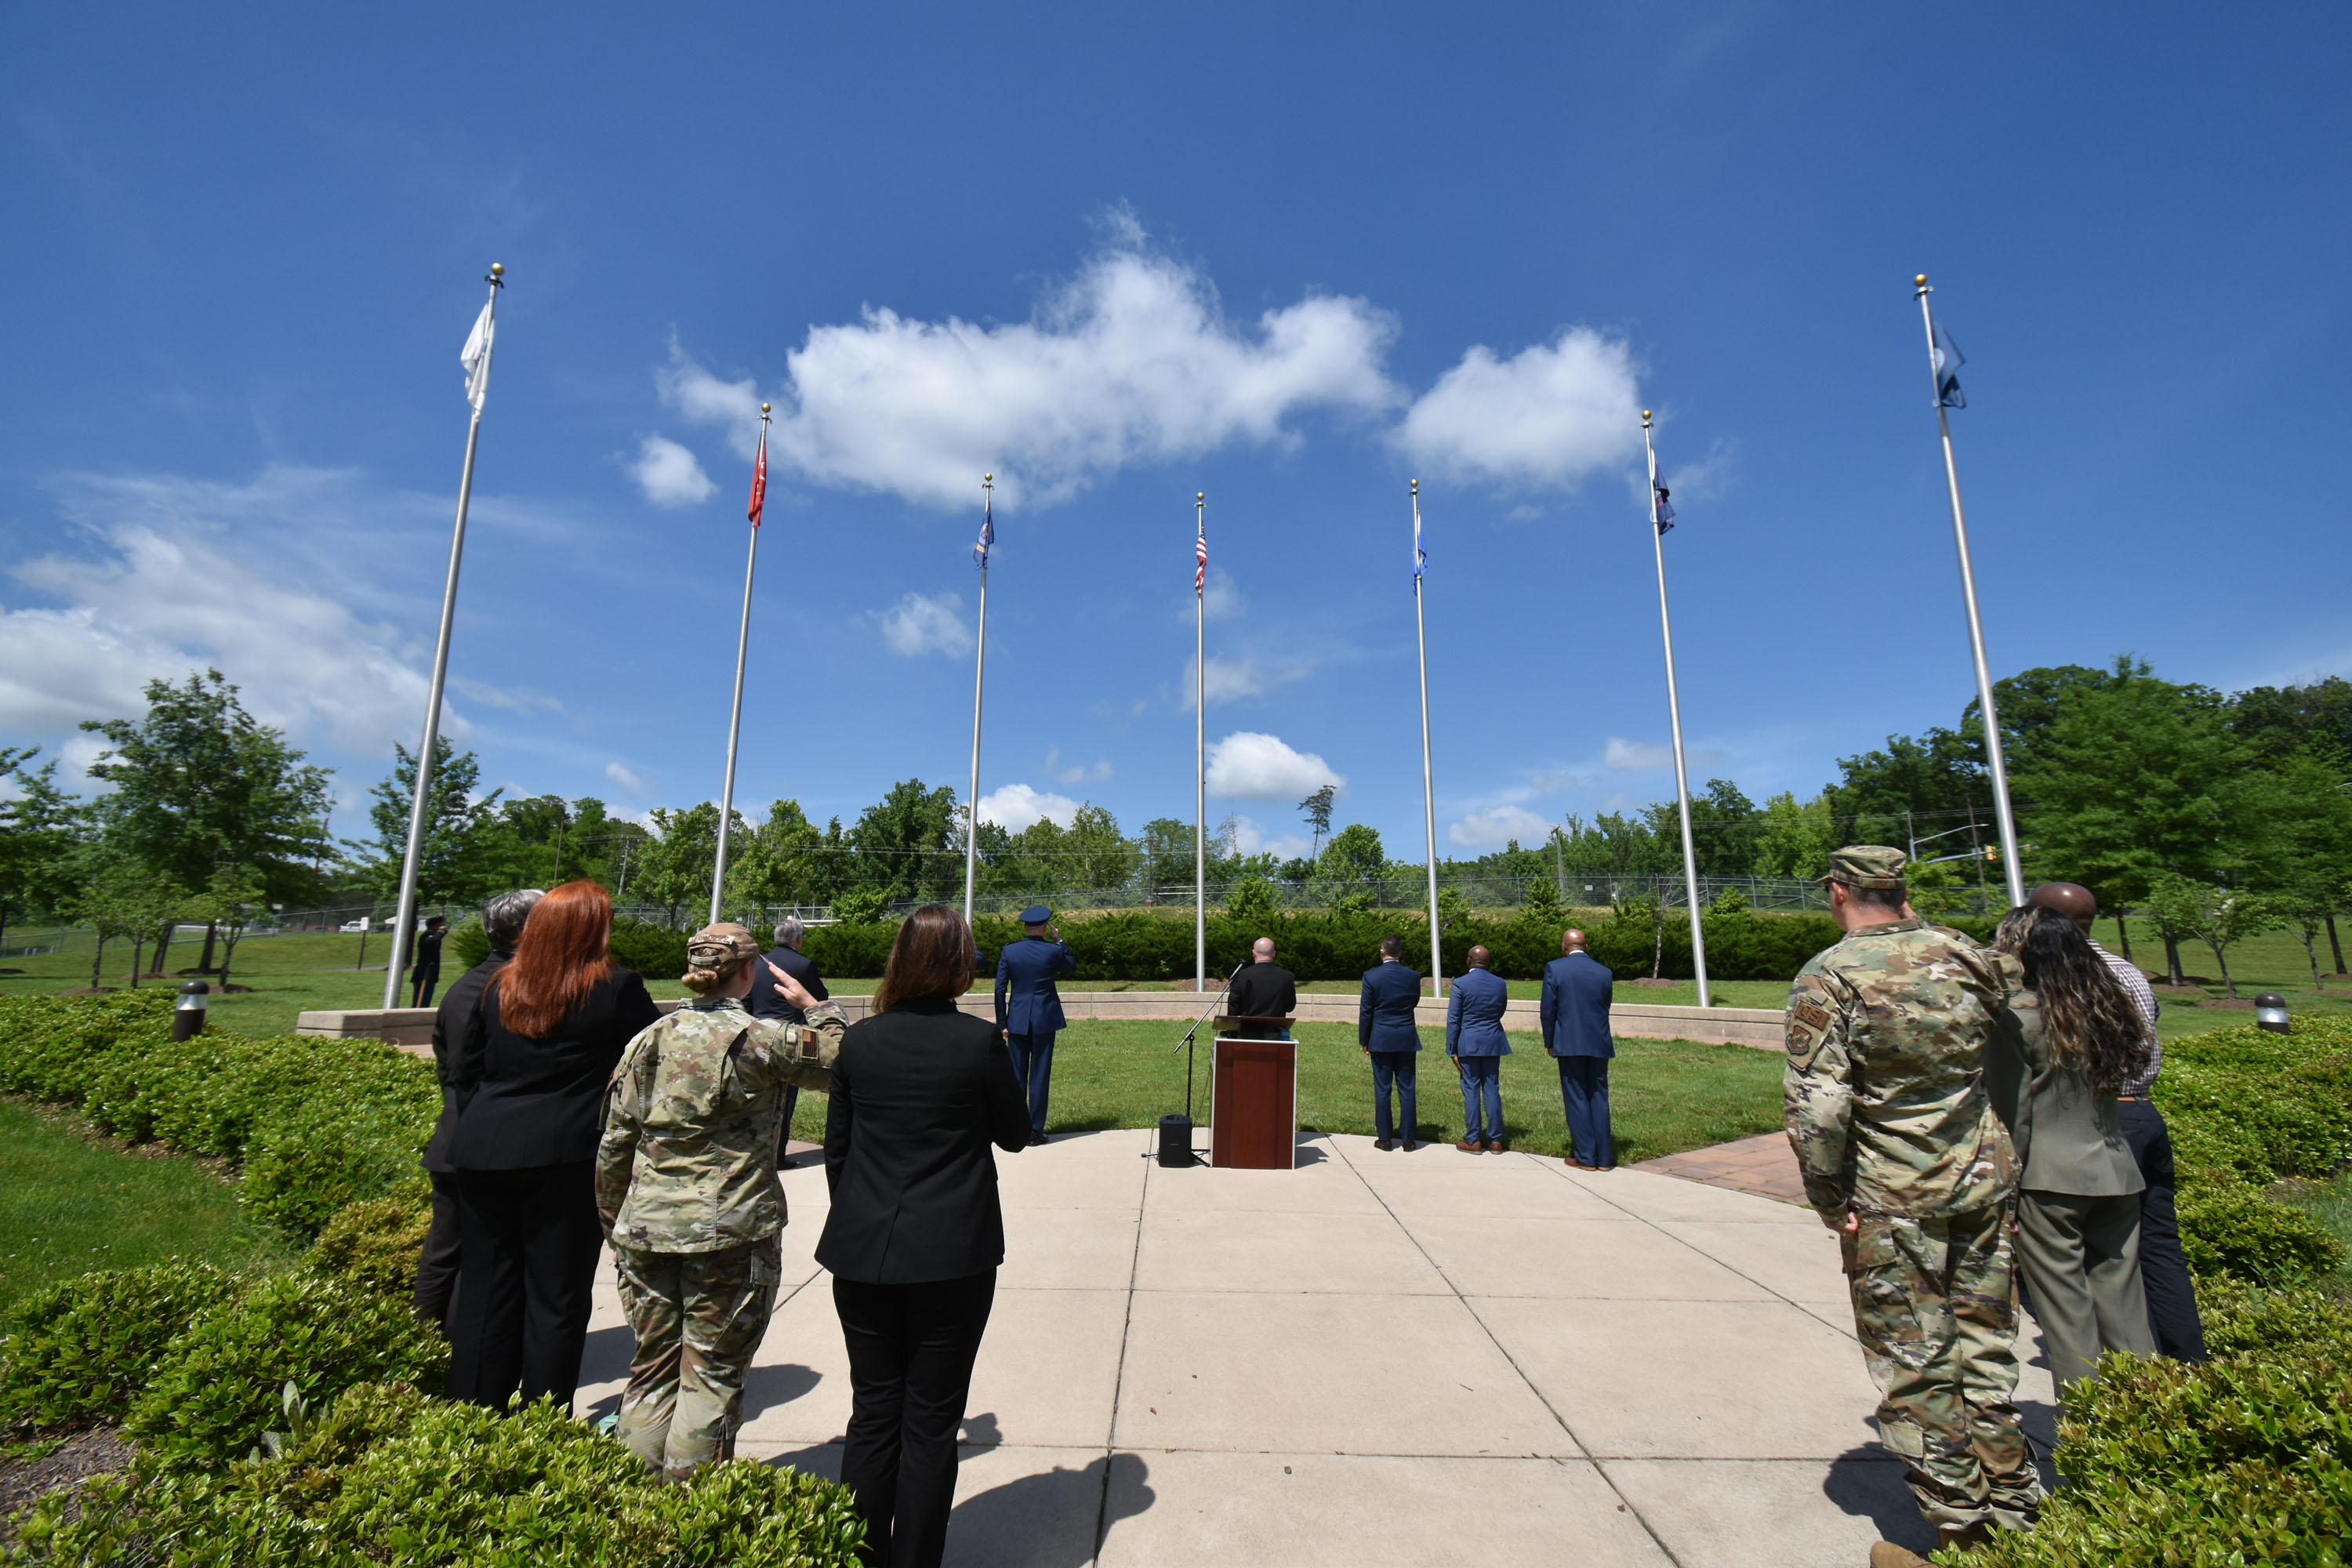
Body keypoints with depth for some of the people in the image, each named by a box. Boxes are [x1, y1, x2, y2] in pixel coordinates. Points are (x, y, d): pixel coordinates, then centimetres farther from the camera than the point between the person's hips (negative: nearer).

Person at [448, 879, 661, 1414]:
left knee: (484, 1295, 16)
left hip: (483, 1156, 5)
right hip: (566, 1158, -5)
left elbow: (466, 1072, 14)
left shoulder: (497, 988, 7)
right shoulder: (615, 989, -11)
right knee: (556, 1301, 6)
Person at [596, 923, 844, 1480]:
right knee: (712, 1374, 8)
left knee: (651, 1368, 19)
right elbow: (841, 1061, 1)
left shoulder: (651, 1038, 2)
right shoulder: (763, 1039, -12)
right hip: (733, 1229, -5)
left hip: (646, 1228, 5)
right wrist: (810, 1004, 10)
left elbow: (615, 1143, 6)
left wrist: (614, 1220, 18)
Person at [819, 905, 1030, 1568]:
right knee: (930, 1423, 11)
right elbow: (1015, 1134, 0)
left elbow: (836, 1147, 6)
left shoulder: (860, 1040, -3)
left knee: (872, 1414, 18)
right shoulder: (979, 1041, -13)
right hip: (952, 1256, -3)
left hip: (862, 1253, 3)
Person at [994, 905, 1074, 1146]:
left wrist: (1002, 1022, 4)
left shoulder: (1009, 951, -3)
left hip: (1017, 1020, 2)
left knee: (1017, 1074, 10)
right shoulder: (1054, 951, -8)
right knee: (1040, 1074, 5)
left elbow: (1000, 988, -1)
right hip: (1045, 1019, -1)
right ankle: (1036, 1130, 9)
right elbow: (1072, 965, 13)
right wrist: (1059, 940, 13)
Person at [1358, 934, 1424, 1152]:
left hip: (1380, 1040, -2)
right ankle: (1408, 1139, 11)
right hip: (1406, 1039, 2)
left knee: (1382, 1089, 5)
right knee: (1406, 1089, 7)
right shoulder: (1413, 976, -4)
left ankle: (1385, 1138, 10)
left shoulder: (1371, 976, -9)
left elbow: (1365, 1011, -5)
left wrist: (1364, 1041, 4)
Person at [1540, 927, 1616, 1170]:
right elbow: (1605, 1006, 12)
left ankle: (1586, 1157, 8)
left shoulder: (1555, 968, -7)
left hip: (1570, 1044, -3)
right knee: (1599, 1097, 11)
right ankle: (1604, 1157, 15)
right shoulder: (1604, 972, 3)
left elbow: (1548, 1010, -6)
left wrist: (1549, 1042, 5)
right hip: (1600, 1044, 3)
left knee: (1576, 1098, 5)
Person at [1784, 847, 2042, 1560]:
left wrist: (1830, 1199, -10)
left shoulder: (1829, 976, -16)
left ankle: (1959, 1525, 20)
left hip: (1895, 1198, -5)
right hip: (1984, 1178, 6)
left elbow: (1818, 1104, -19)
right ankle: (2014, 1514, 31)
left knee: (1916, 1361, 9)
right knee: (1987, 1346, 18)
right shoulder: (1962, 954, 0)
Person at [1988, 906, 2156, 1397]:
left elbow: (2012, 1115, -11)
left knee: (2068, 1314, 4)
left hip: (2050, 1182, -6)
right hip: (2115, 1173, 6)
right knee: (2124, 1306, 14)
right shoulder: (2106, 1007, 5)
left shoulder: (2016, 1016, -13)